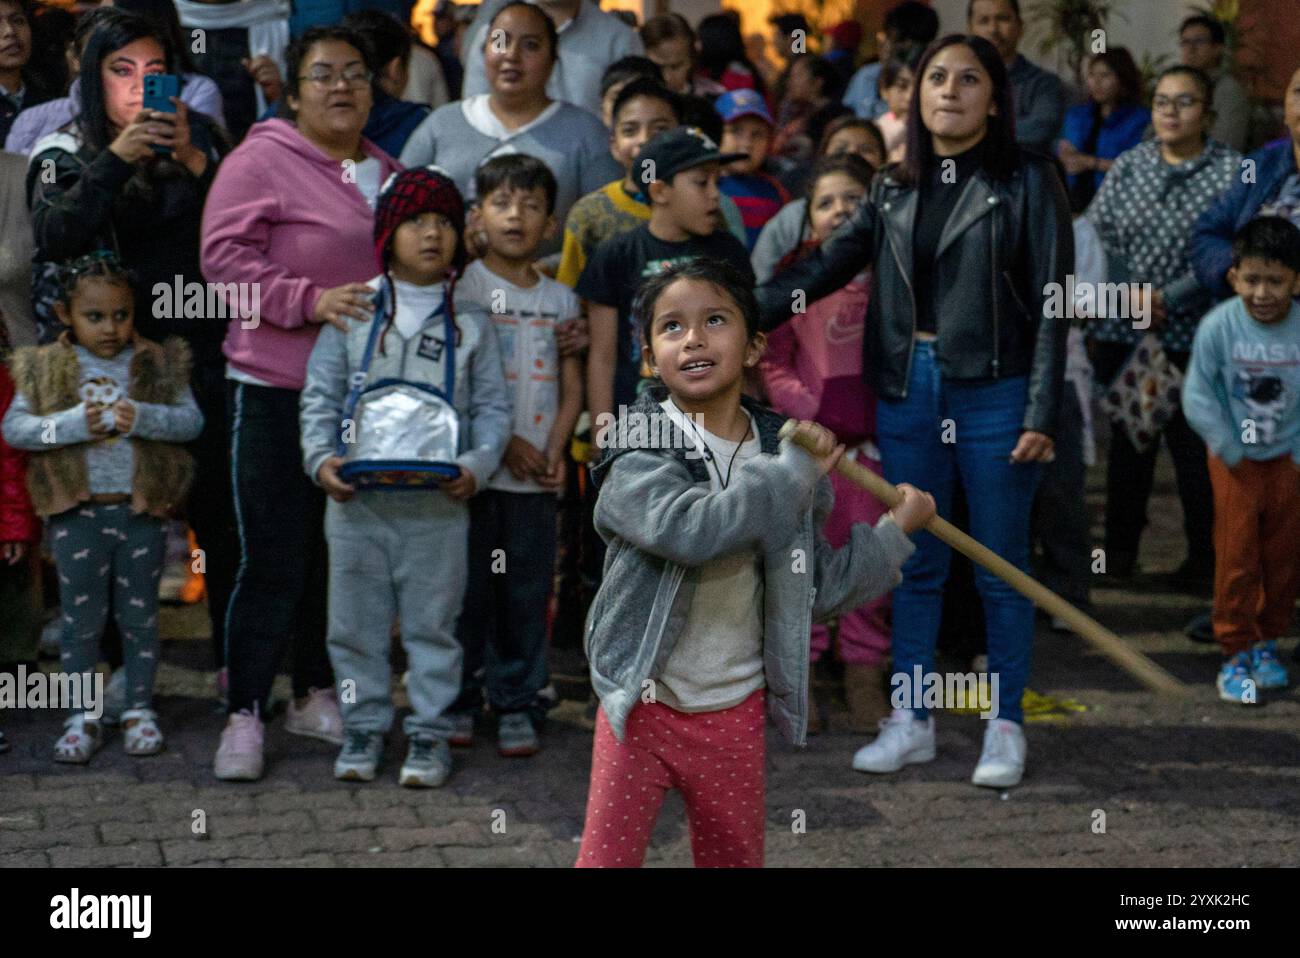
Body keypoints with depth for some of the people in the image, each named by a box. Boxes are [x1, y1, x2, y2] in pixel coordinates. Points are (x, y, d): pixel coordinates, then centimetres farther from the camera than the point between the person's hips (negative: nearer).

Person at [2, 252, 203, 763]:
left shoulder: (158, 364, 1)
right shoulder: (44, 368, 1)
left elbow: (191, 419, -6)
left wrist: (143, 418, -23)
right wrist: (75, 423, -21)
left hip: (141, 510, 0)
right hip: (76, 513, 0)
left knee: (140, 615, 9)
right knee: (81, 617, 5)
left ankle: (140, 709, 21)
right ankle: (83, 717, 14)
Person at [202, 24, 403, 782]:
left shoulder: (388, 173, 15)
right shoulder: (262, 162, -7)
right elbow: (224, 257, -14)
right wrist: (310, 301, -22)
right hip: (278, 393, -6)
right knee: (276, 561, -5)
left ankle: (317, 694, 25)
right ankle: (246, 713, 4)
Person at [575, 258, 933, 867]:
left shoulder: (784, 451, 2)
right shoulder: (639, 449, -13)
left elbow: (816, 590, 10)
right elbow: (691, 530, -34)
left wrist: (895, 530, 10)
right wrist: (797, 472, -26)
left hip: (735, 713, 4)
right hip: (643, 706, -4)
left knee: (736, 858, 14)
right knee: (608, 857, -2)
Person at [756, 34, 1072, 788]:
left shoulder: (1028, 181, -2)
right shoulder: (895, 189, 11)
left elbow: (1053, 301, -6)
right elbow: (825, 267, 7)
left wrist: (1041, 415, -12)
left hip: (994, 394, -4)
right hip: (907, 394, 4)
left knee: (1000, 569, 4)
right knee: (915, 564, 10)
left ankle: (1006, 727, 15)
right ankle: (912, 723, 19)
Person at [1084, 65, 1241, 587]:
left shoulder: (1231, 171, -3)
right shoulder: (1128, 165, 9)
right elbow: (1095, 234, 4)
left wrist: (1167, 298, -15)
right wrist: (1129, 294, -10)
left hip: (1191, 334, -4)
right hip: (1121, 330, 4)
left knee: (1194, 447, -1)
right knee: (1128, 440, 12)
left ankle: (1204, 558, 11)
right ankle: (1120, 548, 23)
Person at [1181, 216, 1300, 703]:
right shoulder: (1219, 326, -18)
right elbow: (1198, 396, -11)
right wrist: (1230, 450, -9)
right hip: (1236, 458, -2)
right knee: (1237, 556, -1)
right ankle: (1236, 652, 9)